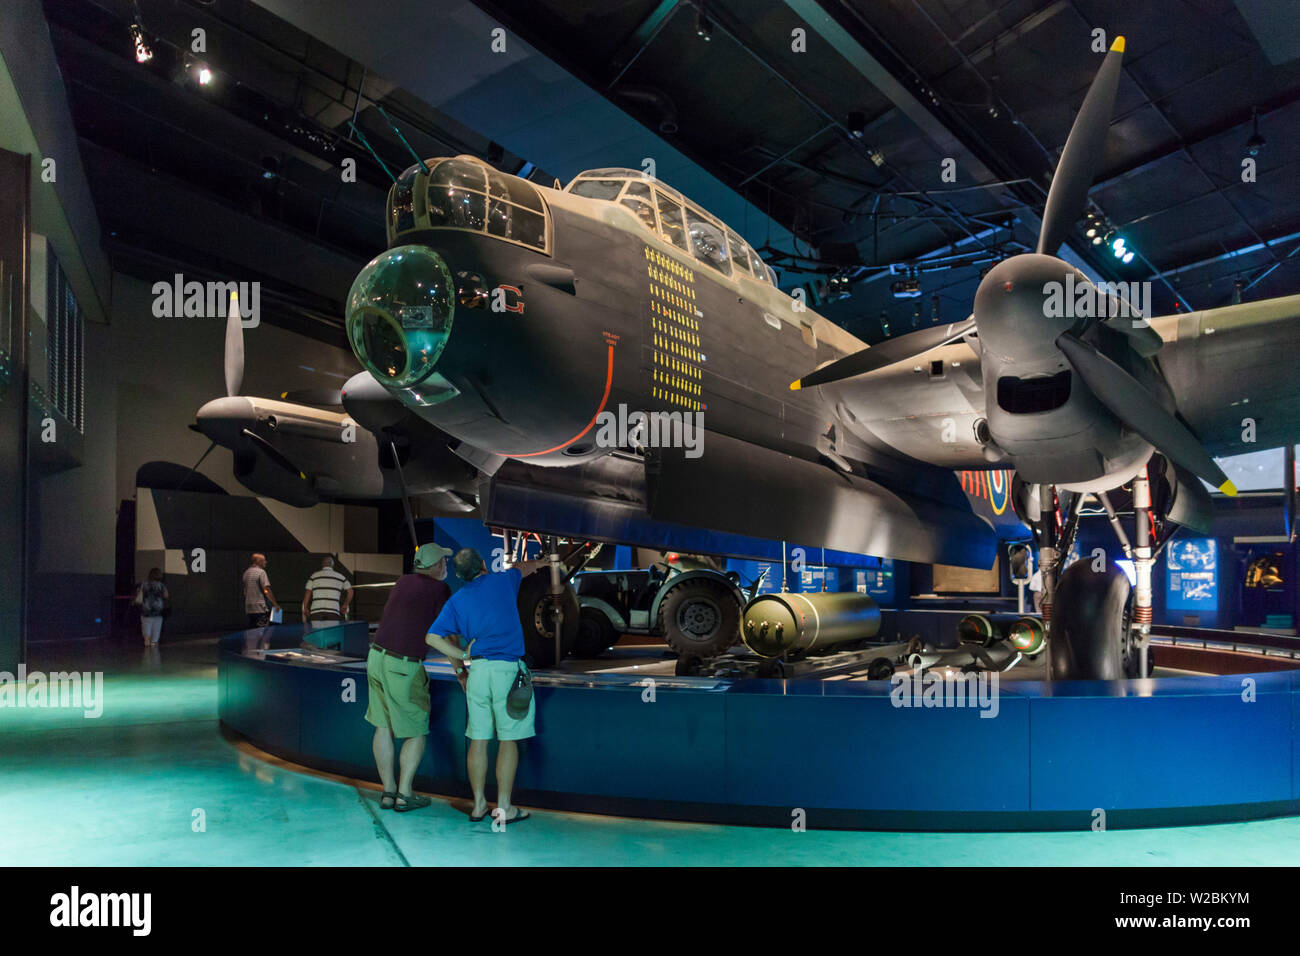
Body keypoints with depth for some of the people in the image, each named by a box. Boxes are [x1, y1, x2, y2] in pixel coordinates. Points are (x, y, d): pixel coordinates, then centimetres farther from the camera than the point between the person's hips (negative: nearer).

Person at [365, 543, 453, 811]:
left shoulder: (402, 582, 13)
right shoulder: (440, 589, -6)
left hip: (376, 656, 6)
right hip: (404, 667, -6)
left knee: (383, 726, 12)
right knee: (417, 732, 7)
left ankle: (388, 792, 18)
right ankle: (404, 794, 6)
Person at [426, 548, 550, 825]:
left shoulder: (457, 600, 10)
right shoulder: (503, 581, 7)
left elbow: (433, 637, 3)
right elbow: (520, 568, 30)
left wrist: (463, 658, 8)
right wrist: (538, 563, 50)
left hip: (477, 670, 3)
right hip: (508, 668, -3)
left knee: (478, 739, 9)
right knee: (508, 739, 1)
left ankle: (478, 805, 17)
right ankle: (503, 807, 5)